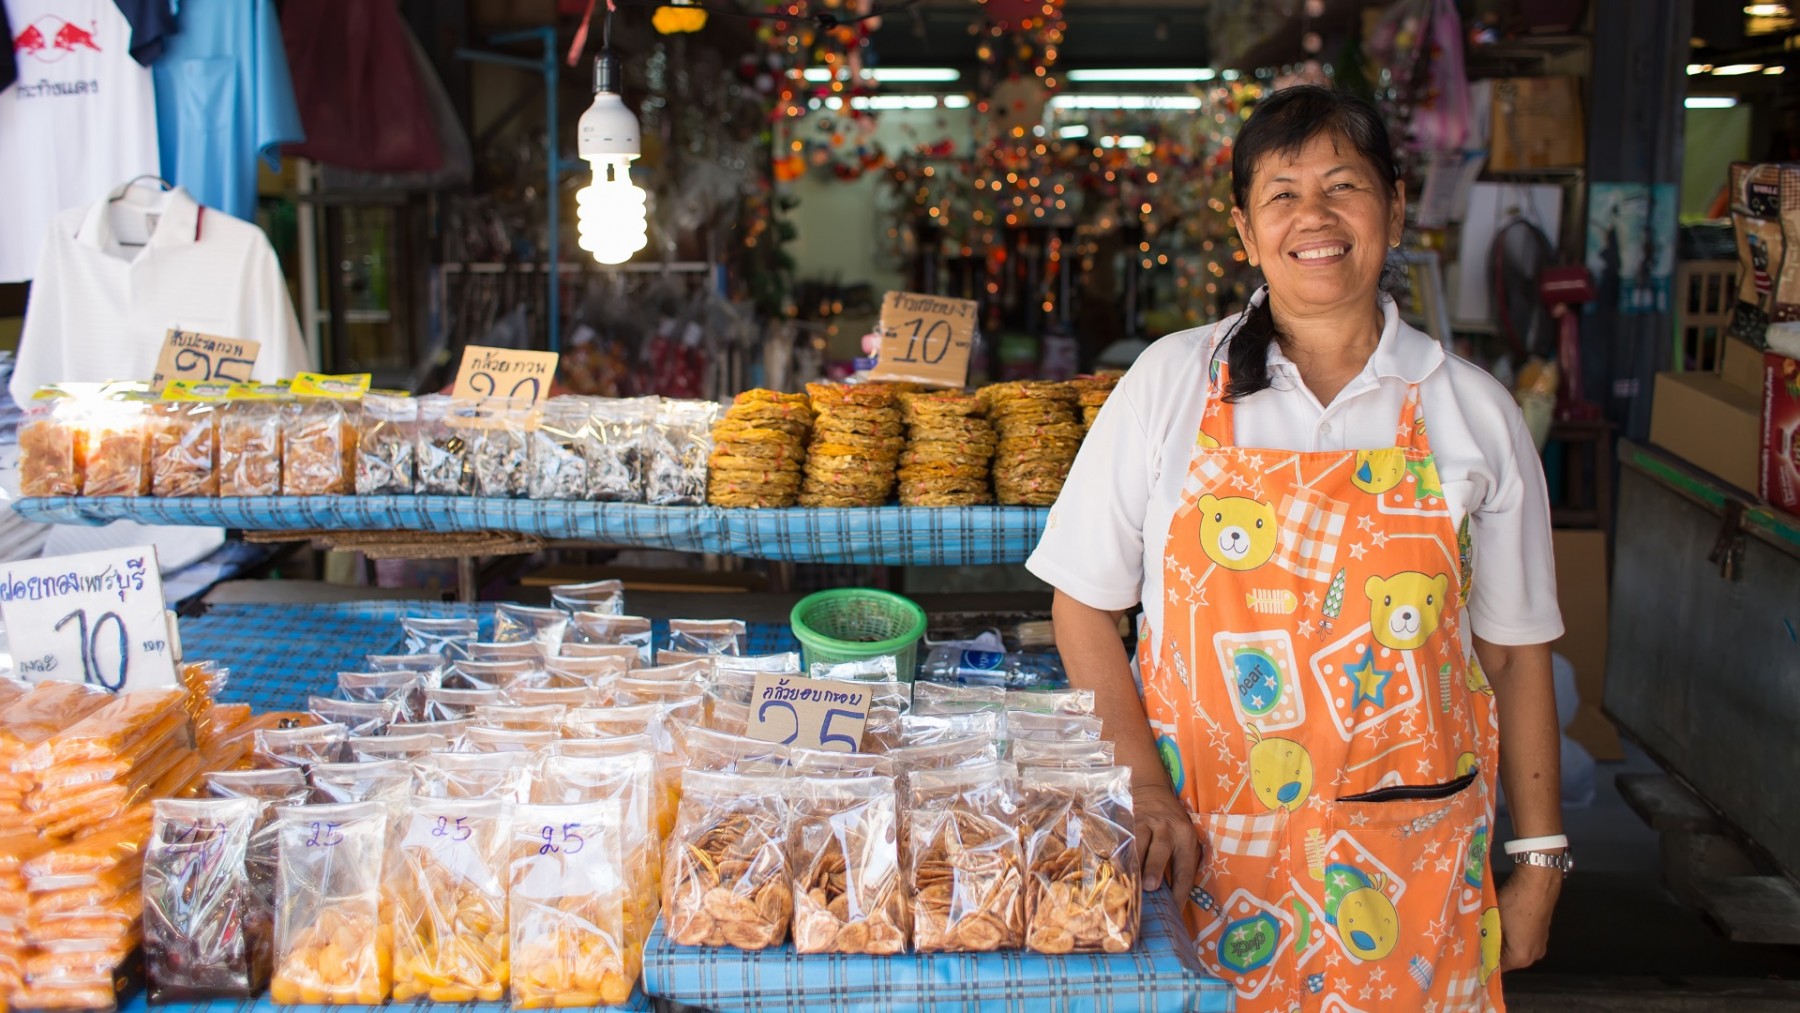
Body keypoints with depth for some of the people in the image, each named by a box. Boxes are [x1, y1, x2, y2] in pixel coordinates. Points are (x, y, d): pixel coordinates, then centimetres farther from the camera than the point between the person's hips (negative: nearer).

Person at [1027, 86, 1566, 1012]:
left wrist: (1539, 862, 5)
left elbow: (1515, 652, 5)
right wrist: (1144, 788, -8)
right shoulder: (1171, 382, -1)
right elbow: (1084, 608, 1)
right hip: (1202, 849, 0)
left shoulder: (1473, 412, 1)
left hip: (1405, 860, 1)